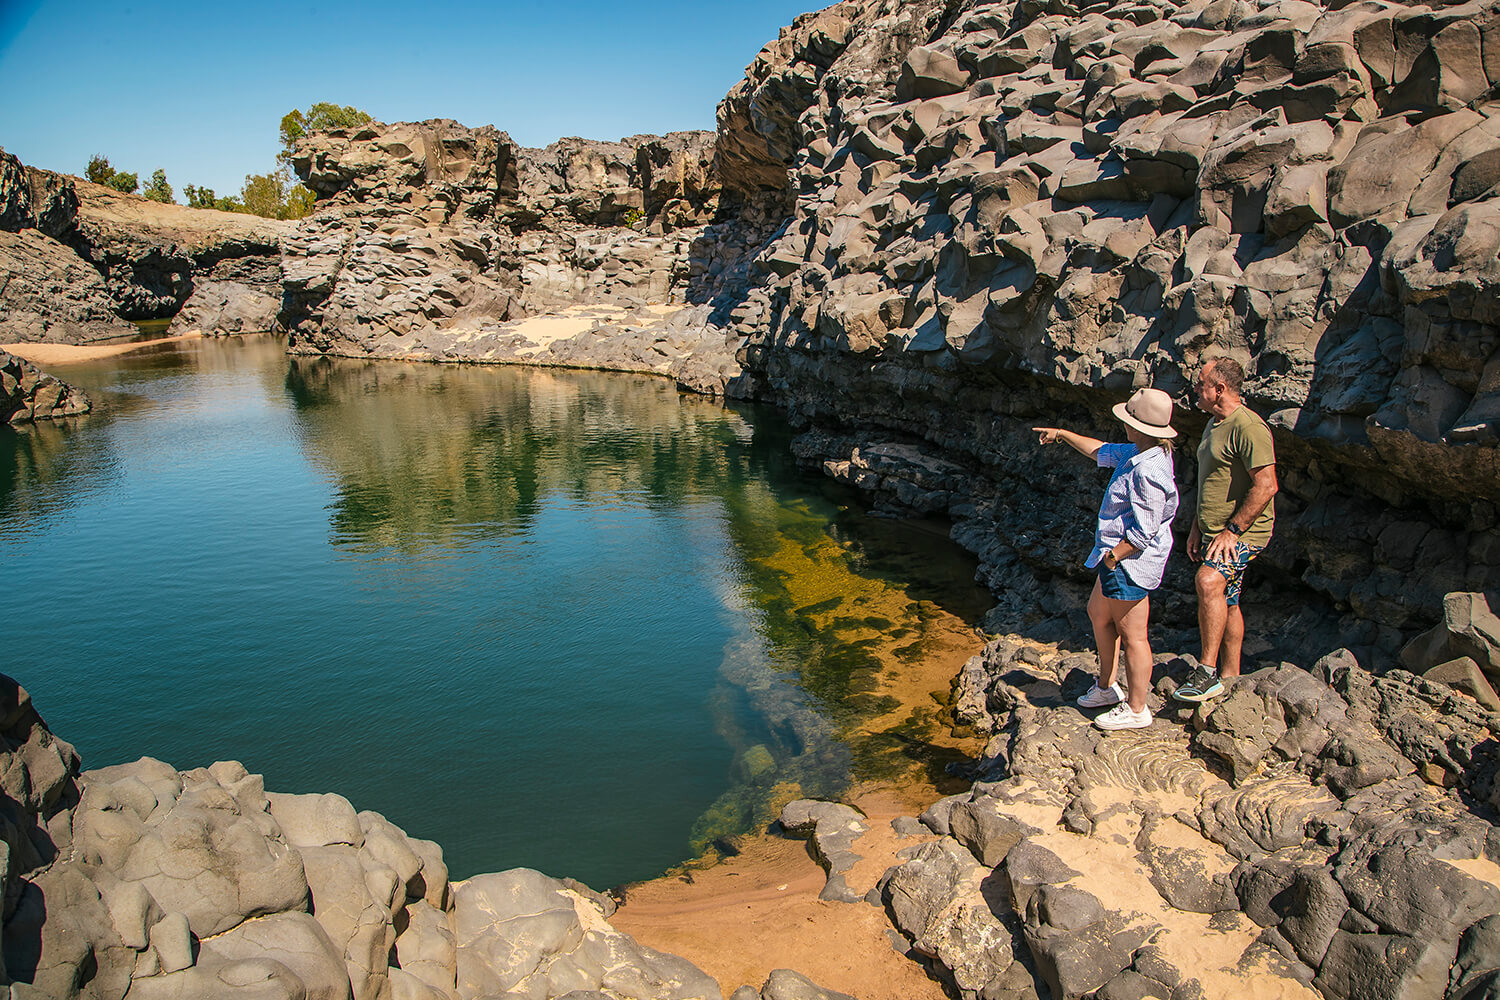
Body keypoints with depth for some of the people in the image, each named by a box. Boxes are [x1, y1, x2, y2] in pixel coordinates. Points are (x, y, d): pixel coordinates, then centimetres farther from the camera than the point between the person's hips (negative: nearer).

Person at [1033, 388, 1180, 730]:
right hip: (1120, 558, 11)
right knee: (1098, 614, 24)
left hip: (1132, 562, -11)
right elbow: (1102, 452, 23)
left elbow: (1144, 533, -26)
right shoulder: (1138, 454, 4)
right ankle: (1107, 687, 38)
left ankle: (1136, 709, 15)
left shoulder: (1148, 471, -27)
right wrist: (1063, 435, 27)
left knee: (1131, 635, 1)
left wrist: (1113, 557, -16)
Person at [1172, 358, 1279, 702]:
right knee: (1225, 603, 15)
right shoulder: (1214, 424, 14)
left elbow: (1266, 486, -23)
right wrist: (1198, 527, 19)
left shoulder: (1247, 426, -18)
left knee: (1208, 581, -29)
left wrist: (1233, 530, -22)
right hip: (1215, 531, 10)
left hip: (1244, 531, -10)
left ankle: (1208, 672, -25)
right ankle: (1229, 678, 25)